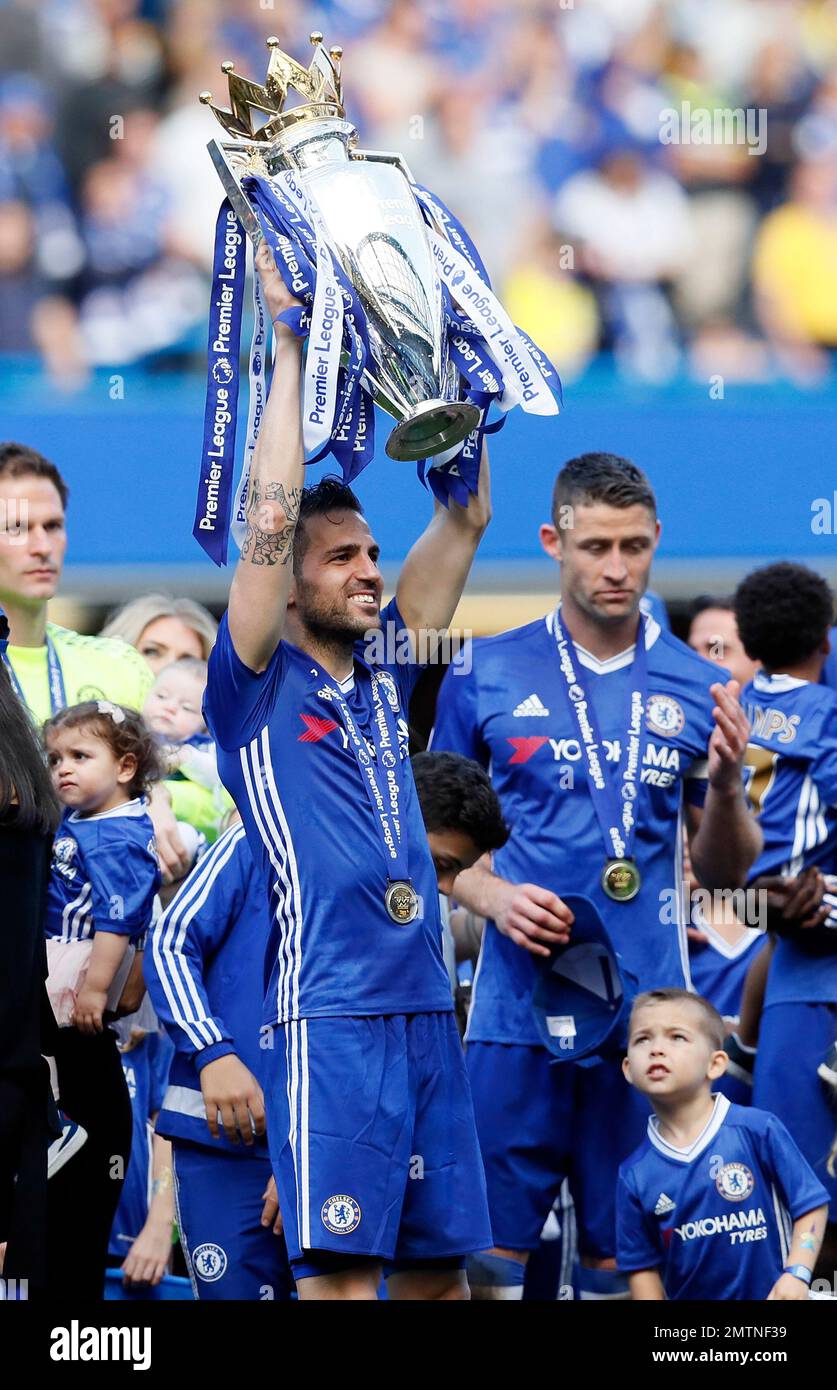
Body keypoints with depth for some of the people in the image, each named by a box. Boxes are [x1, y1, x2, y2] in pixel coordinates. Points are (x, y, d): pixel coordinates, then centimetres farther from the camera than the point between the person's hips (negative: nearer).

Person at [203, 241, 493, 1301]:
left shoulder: (384, 675, 17)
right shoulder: (257, 687, 2)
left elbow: (465, 518, 17)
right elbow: (271, 518, -9)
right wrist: (290, 346, -6)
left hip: (428, 1007, 7)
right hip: (330, 1014, -7)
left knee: (439, 1267, 5)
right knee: (341, 1266, -11)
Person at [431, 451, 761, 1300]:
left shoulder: (695, 689, 8)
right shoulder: (486, 674, 4)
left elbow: (724, 872, 13)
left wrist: (725, 783, -7)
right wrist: (492, 896, -9)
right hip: (517, 1007, -1)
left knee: (621, 1260, 3)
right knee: (493, 1256, -5)